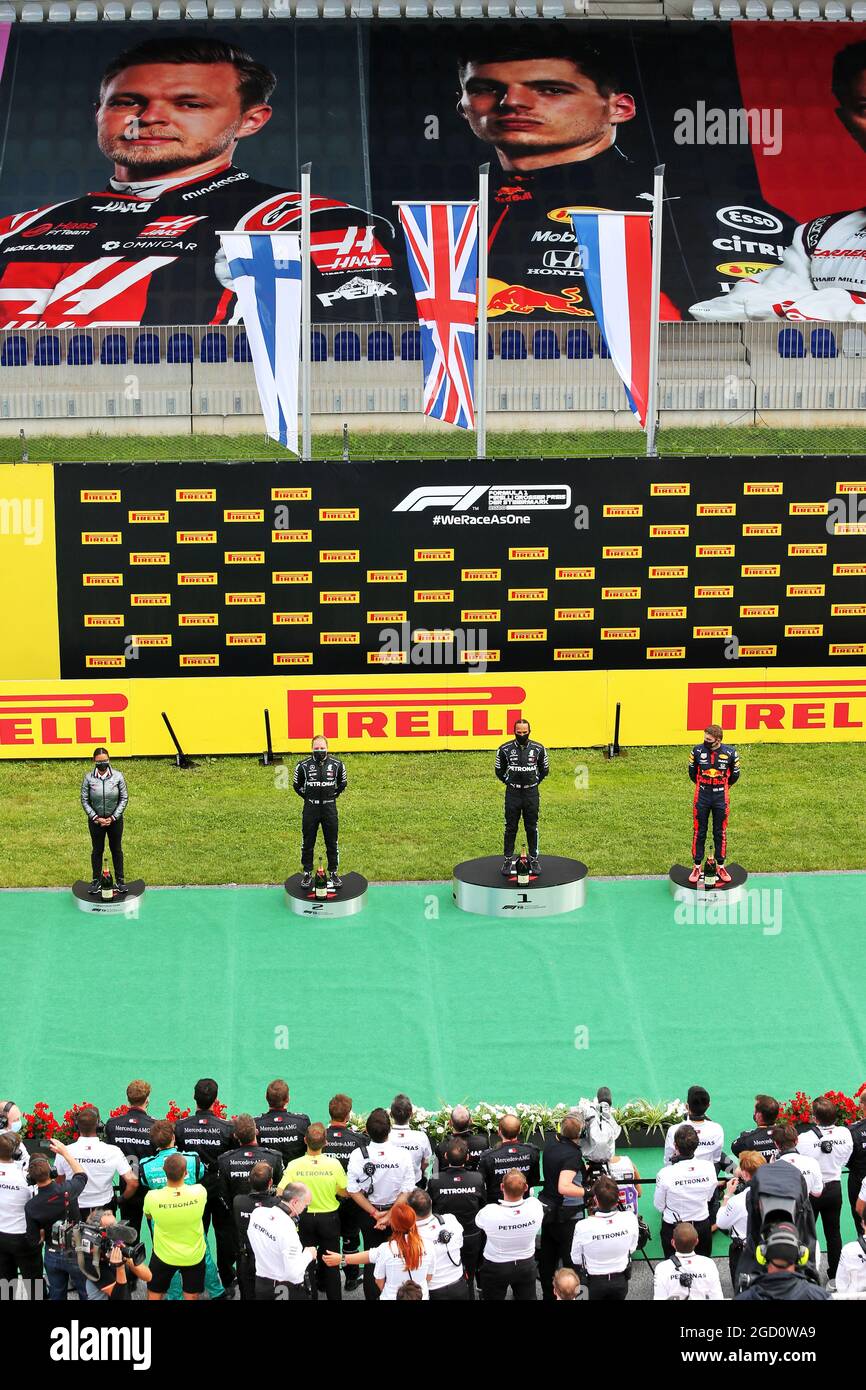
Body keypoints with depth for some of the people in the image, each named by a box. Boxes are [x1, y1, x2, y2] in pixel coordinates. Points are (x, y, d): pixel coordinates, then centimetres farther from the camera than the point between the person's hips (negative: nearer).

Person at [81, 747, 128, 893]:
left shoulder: (118, 776, -9)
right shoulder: (88, 778, -9)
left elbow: (124, 798, -5)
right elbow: (84, 800, -4)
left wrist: (113, 818, -10)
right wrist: (96, 818, -11)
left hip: (115, 819, 0)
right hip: (95, 820, 0)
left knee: (116, 849, 11)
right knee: (97, 850, 10)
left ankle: (120, 880, 21)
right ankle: (96, 880, 20)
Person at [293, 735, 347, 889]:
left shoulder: (337, 764, -3)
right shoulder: (303, 765, -6)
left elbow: (342, 784, 13)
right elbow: (297, 785, 9)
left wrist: (333, 796, 9)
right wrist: (307, 797, 6)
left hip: (330, 808, 0)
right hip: (310, 809, 0)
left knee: (332, 842, 7)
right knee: (308, 843, 6)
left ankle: (333, 873, 19)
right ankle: (307, 873, 17)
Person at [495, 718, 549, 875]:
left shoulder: (538, 749, -1)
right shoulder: (505, 749, -3)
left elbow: (544, 769, 14)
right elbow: (499, 770, 11)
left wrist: (534, 782, 8)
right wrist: (509, 782, 6)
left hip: (531, 793, 0)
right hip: (512, 793, 0)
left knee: (532, 828, 5)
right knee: (510, 828, 3)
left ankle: (534, 859, 15)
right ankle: (507, 860, 10)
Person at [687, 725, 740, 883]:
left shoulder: (730, 753, -9)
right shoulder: (698, 750, -7)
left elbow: (735, 774, 9)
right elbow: (692, 771, 11)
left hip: (721, 798, 0)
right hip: (702, 797, 0)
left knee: (720, 833, 7)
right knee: (699, 832, 4)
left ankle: (721, 867, 17)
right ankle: (697, 867, 12)